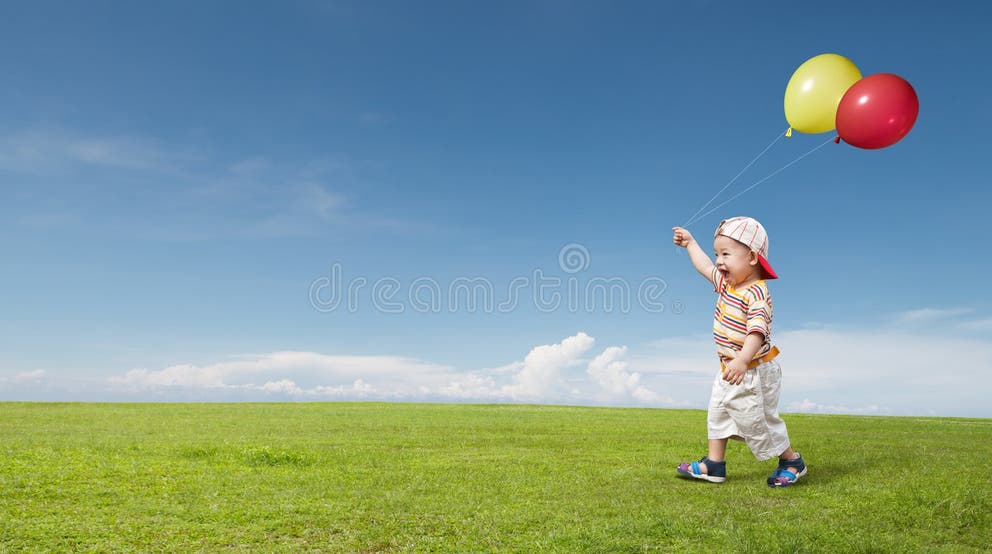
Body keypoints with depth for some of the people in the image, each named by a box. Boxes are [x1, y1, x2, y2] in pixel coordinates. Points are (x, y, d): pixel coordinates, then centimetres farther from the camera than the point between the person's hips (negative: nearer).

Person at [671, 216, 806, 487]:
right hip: (729, 369, 9)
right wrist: (690, 243, 31)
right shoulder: (727, 283, 3)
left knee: (758, 421, 4)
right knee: (717, 412, 13)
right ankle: (714, 465, 21)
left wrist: (743, 360, -53)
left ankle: (792, 461, 26)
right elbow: (705, 267, 22)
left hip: (754, 372, -9)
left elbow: (757, 330, -39)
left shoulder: (756, 293, -26)